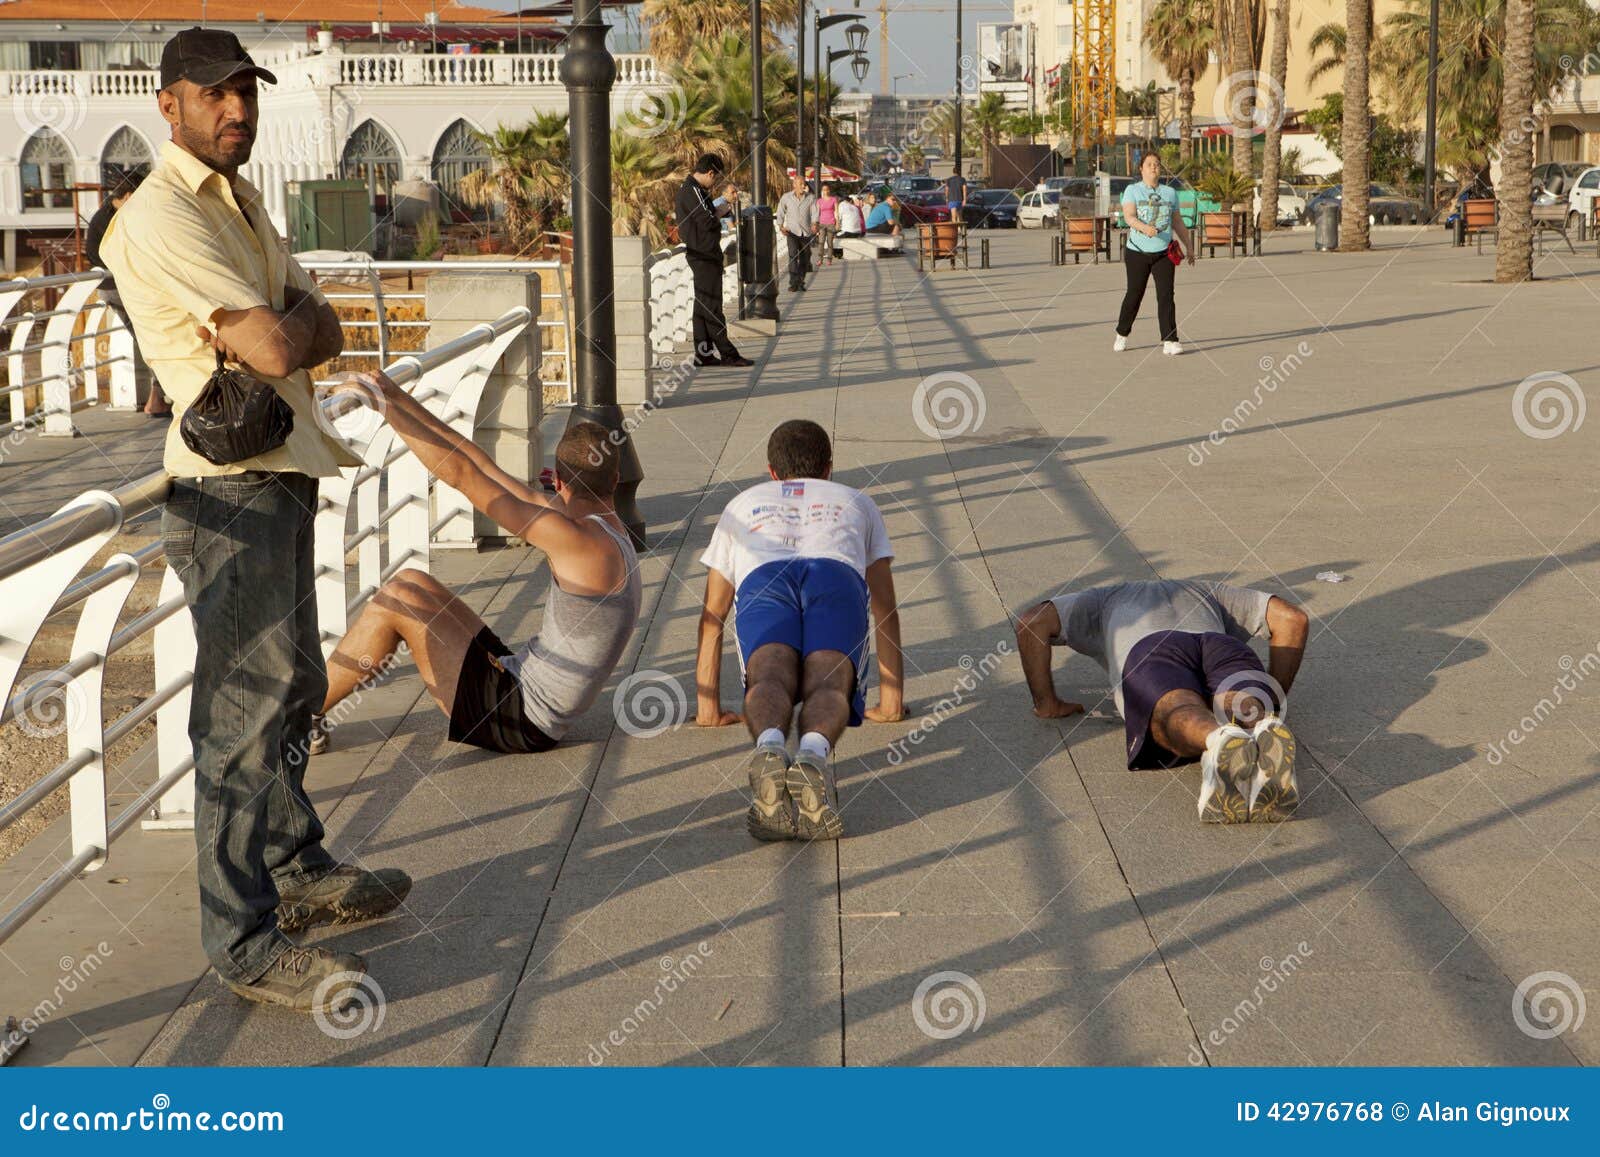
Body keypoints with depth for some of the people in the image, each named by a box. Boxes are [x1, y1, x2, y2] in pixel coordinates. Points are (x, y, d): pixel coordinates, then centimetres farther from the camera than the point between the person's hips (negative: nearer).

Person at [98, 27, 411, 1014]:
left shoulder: (242, 205, 17)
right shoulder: (163, 216, -15)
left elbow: (323, 332, 9)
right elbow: (275, 350, -22)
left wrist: (284, 329, -12)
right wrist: (288, 330, -1)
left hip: (284, 473, 10)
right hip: (230, 488, -10)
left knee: (293, 690, 20)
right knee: (246, 710, -9)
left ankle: (298, 875, 35)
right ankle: (247, 942, -5)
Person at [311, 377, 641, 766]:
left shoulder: (579, 540, -23)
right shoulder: (608, 525, 5)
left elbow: (462, 474, -22)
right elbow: (483, 469, 6)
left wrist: (385, 406, -16)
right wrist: (399, 399, 5)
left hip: (521, 720, -9)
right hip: (519, 680, 9)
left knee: (394, 601, -8)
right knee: (412, 584, 11)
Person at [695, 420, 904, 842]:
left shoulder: (743, 504, 43)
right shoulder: (857, 502, 43)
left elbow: (712, 619, 42)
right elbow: (886, 610, 41)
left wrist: (708, 706, 46)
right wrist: (890, 699, 46)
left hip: (762, 578, 0)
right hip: (839, 574, 0)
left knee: (770, 676, -24)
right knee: (828, 681, -22)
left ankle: (769, 748, -57)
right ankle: (814, 754, -55)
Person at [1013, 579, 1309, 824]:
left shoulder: (1104, 600, 43)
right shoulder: (1206, 592, 47)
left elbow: (1033, 621, 26)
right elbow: (1292, 618, 34)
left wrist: (1046, 702, 32)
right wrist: (1273, 697, 36)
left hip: (1148, 657, -2)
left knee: (1179, 719, -32)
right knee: (1248, 715, -28)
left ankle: (1220, 742, -68)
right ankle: (1268, 730, -65)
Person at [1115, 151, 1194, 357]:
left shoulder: (1170, 193, 11)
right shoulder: (1132, 190, 0)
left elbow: (1178, 222, 19)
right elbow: (1129, 216, -16)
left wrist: (1189, 246, 21)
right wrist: (1145, 228, -35)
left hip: (1163, 253, 2)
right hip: (1138, 252, -2)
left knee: (1166, 295, -8)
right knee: (1134, 294, 7)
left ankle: (1169, 341, -10)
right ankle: (1122, 335, 27)